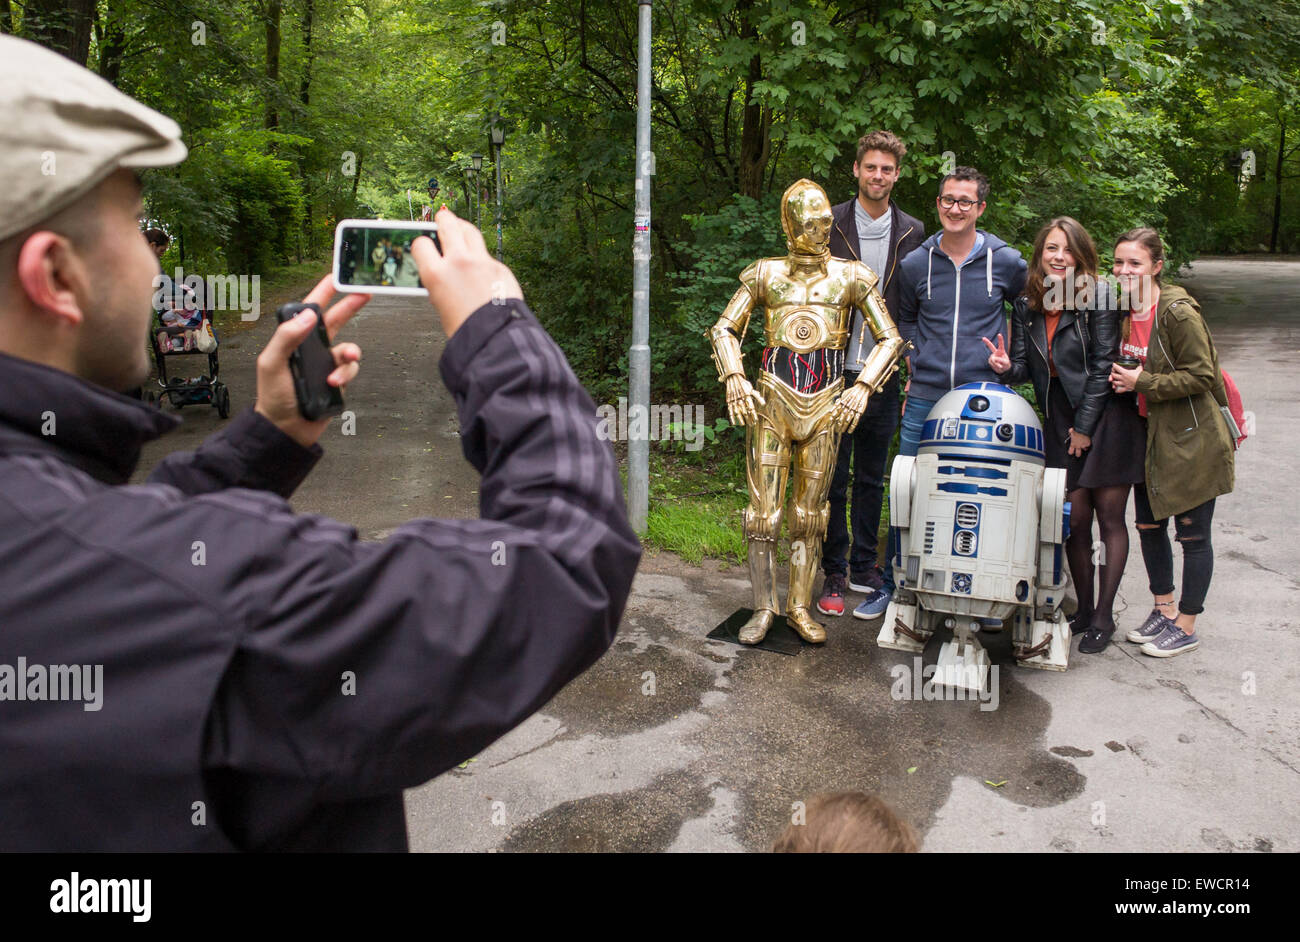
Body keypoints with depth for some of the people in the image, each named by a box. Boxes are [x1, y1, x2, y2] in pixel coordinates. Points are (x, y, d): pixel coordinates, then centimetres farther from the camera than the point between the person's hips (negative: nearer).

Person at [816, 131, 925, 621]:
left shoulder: (912, 234, 8)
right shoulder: (829, 226, 2)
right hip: (833, 371, -2)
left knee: (871, 479, 11)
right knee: (832, 478, 3)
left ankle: (864, 567, 23)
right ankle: (834, 572, 14)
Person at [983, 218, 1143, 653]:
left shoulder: (1099, 297, -10)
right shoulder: (1026, 306, 4)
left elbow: (1103, 366, -11)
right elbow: (1025, 368, 6)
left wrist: (1085, 426, -11)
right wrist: (1007, 367, -17)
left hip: (1107, 417, -4)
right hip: (1060, 421, 4)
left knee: (1109, 518, 1)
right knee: (1075, 519, 3)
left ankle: (1104, 616, 11)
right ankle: (1083, 608, 18)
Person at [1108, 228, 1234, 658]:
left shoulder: (1179, 314, -19)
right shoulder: (1122, 312, 4)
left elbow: (1200, 377, -20)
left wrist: (1141, 383, -20)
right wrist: (1120, 380, -1)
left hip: (1191, 439, -8)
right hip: (1149, 436, 8)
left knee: (1192, 534, 3)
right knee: (1148, 525, 15)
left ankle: (1186, 627, 15)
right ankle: (1163, 609, 33)